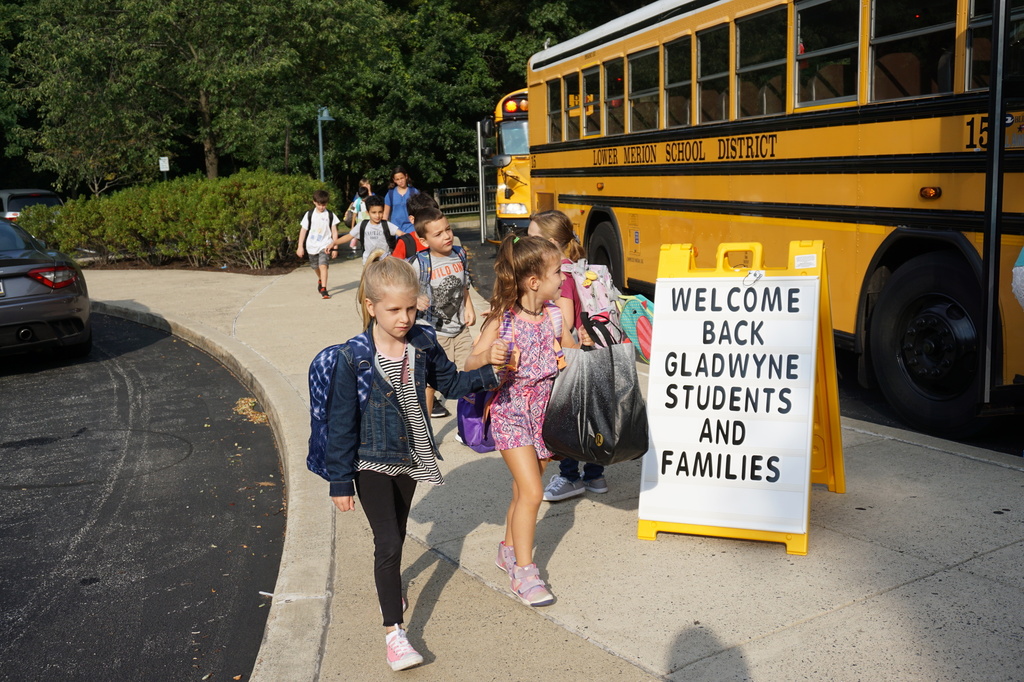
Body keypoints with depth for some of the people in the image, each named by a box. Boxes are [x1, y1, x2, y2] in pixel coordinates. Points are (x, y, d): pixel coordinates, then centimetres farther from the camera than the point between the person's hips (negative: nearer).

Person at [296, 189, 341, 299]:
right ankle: (320, 280, 50)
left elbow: (334, 232, 1)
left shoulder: (330, 215, -2)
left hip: (325, 245, -3)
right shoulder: (309, 214, 1)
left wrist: (334, 246, -4)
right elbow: (303, 230, 4)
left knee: (323, 265, -21)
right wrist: (300, 246, 1)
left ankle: (323, 290, -21)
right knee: (315, 267, 20)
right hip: (312, 246, 3)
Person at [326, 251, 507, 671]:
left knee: (396, 536, 23)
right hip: (372, 463, -5)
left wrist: (488, 370, -9)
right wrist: (340, 482, -11)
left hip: (411, 458, 5)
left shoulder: (423, 343, -8)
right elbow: (341, 424, -15)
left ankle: (388, 586, 50)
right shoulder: (354, 357, -20)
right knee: (388, 543, -6)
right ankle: (393, 630, 6)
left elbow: (451, 383, 8)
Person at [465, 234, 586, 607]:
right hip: (511, 412, -5)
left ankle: (509, 549, 38)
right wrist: (489, 359, -35)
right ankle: (523, 570, 6)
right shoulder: (503, 320, -16)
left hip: (545, 412, 5)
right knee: (531, 492, -10)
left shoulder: (554, 315, -3)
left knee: (524, 492, 16)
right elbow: (471, 363, -15)